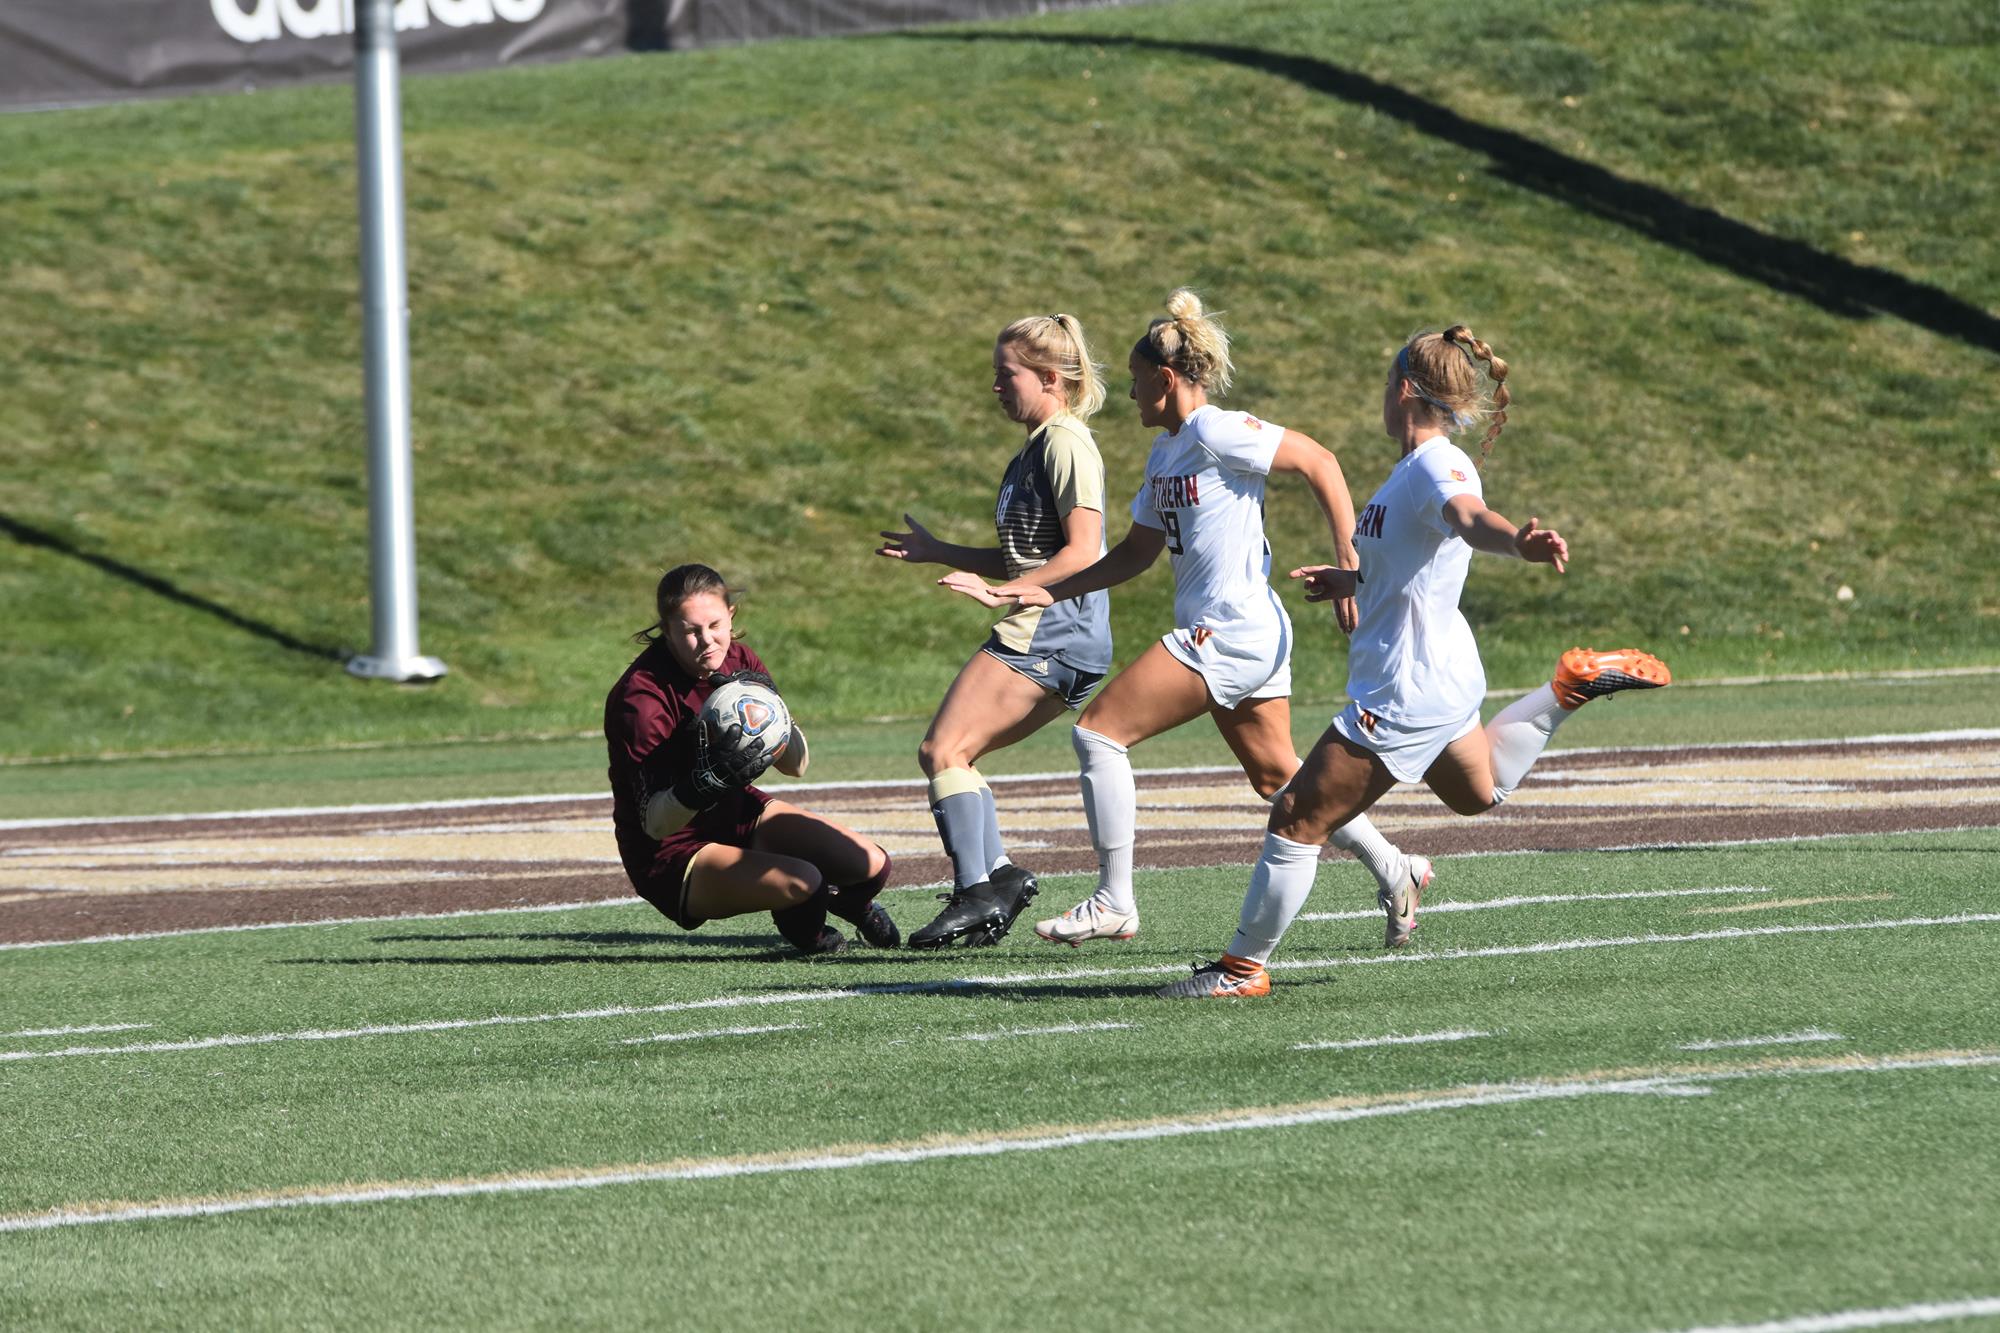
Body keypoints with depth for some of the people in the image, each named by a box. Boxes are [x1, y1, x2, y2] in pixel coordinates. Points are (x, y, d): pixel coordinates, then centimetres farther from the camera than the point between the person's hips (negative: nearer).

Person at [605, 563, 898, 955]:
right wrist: (703, 783, -47)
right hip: (671, 858, -7)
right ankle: (802, 924, 10)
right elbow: (654, 822, -27)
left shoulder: (737, 662, -5)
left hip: (739, 815, 7)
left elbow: (797, 764, -1)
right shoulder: (640, 698, -26)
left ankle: (852, 904, 34)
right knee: (800, 881, -30)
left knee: (871, 866, -6)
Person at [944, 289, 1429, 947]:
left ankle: (1114, 903, -7)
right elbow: (1136, 553, 21)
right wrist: (1043, 591, 14)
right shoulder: (1165, 454, 16)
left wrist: (1349, 564, -17)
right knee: (1278, 777, 15)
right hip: (1252, 638, 10)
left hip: (1229, 632, -10)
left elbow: (1319, 463, -14)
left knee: (1098, 731, -9)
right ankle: (1393, 869, 18)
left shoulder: (1216, 433, -12)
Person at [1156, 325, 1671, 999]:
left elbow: (1470, 519, -44)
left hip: (1407, 691, -10)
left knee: (1297, 818, -6)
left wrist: (1520, 541, -65)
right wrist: (1354, 582, 39)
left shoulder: (1437, 465, -21)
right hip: (1435, 682, 10)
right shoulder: (1412, 469, 10)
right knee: (1481, 792, 36)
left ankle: (1243, 967, 1)